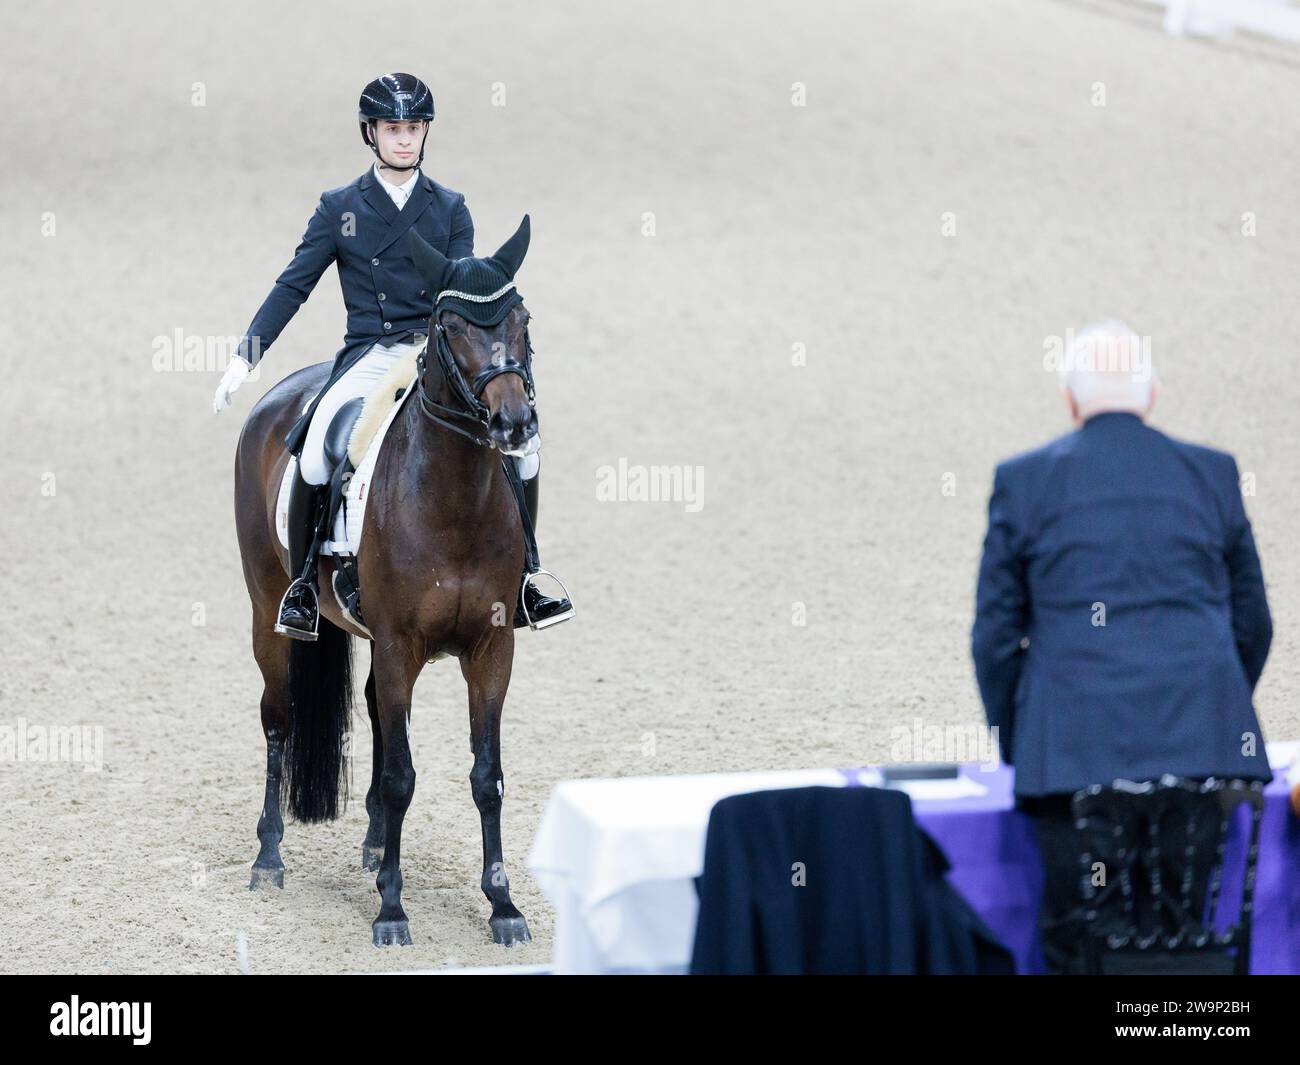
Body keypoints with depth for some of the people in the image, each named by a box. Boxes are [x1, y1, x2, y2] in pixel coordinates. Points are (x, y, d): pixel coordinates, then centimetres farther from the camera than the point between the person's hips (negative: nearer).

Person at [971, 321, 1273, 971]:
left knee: (1072, 942, 1)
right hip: (1198, 746, 2)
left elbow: (995, 633, 6)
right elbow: (1252, 623, 16)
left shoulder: (1022, 481, 5)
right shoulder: (1214, 474, 11)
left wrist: (1014, 746, 16)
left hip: (1073, 748, -2)